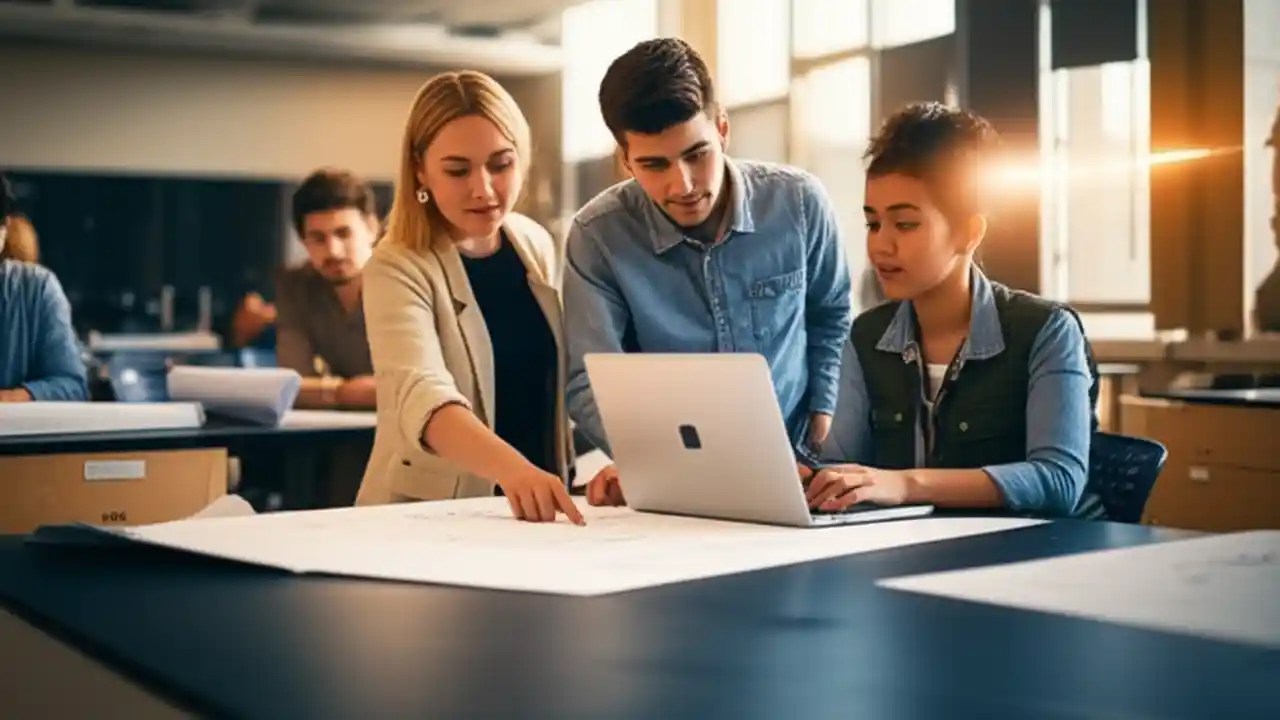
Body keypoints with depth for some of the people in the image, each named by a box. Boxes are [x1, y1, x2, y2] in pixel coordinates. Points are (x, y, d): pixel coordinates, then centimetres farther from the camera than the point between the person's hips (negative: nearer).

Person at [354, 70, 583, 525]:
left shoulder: (538, 246, 4)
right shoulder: (397, 270, -13)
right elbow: (419, 396, -31)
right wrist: (512, 470, -46)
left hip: (533, 513, 4)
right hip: (427, 521, -3)